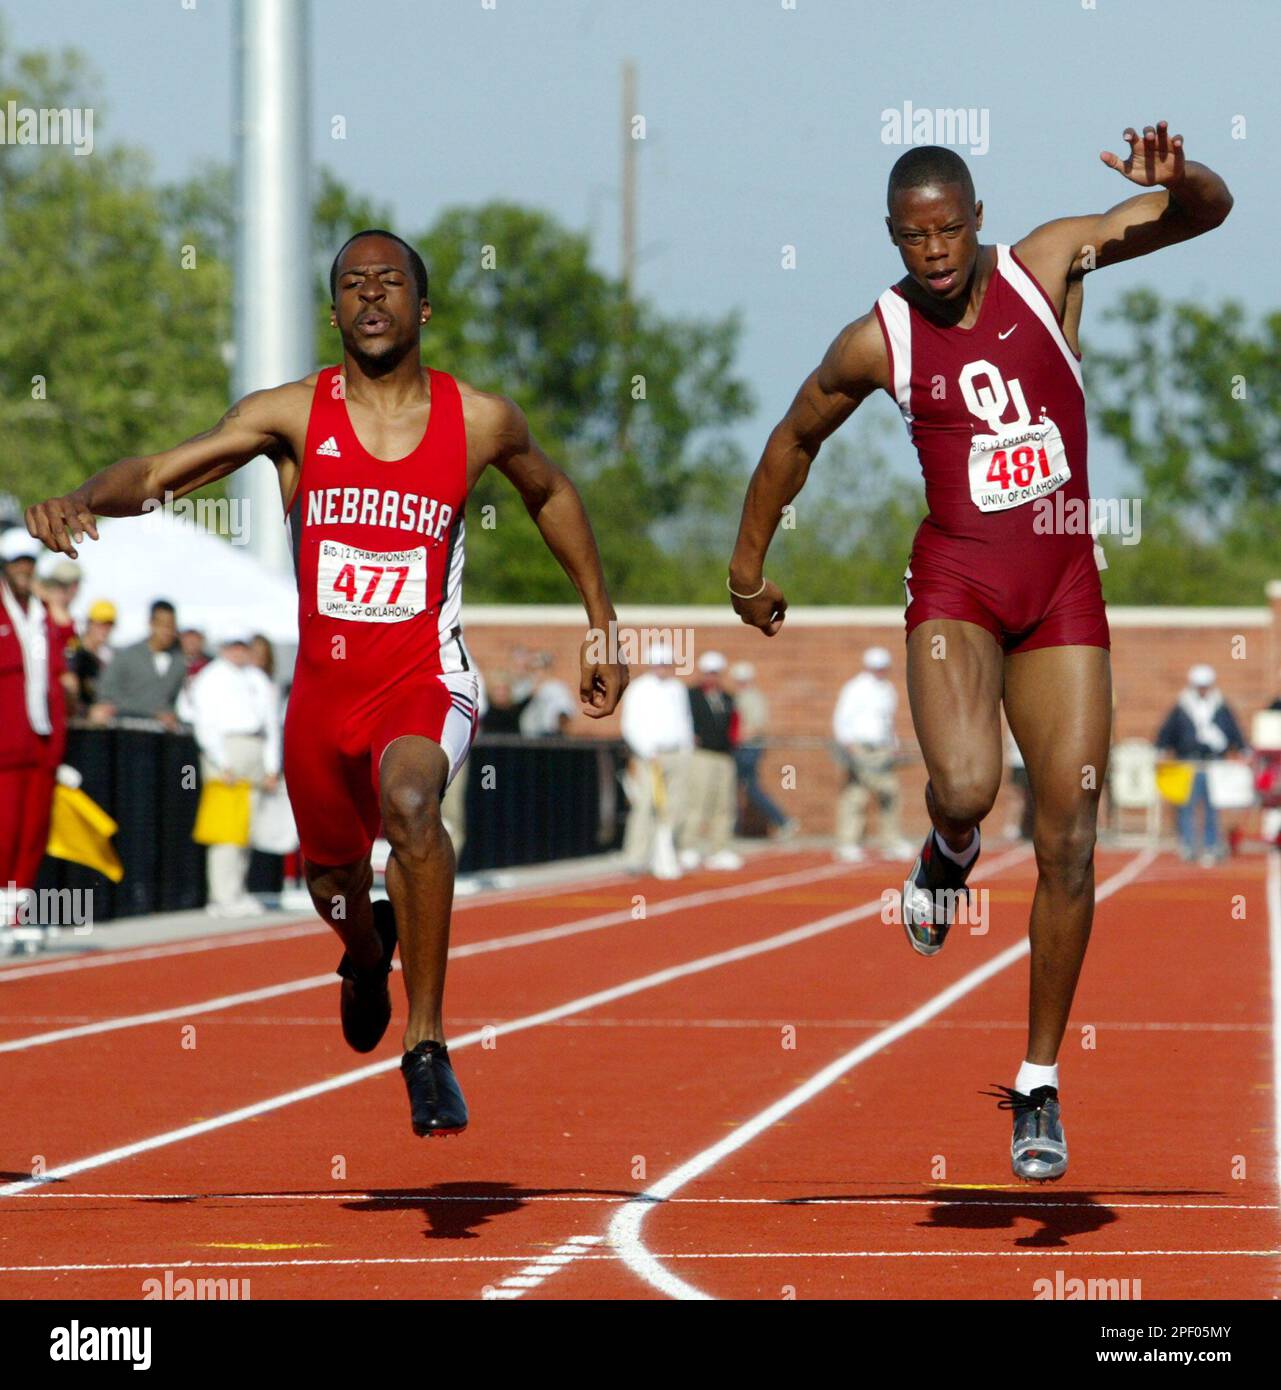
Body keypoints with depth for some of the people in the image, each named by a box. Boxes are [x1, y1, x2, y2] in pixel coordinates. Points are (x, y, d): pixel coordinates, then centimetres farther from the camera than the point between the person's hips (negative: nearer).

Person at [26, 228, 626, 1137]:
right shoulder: (292, 414, -4)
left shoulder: (481, 420, -3)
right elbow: (161, 473, -11)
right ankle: (368, 952, 58)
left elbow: (552, 494, 17)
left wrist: (603, 627, 18)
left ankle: (427, 1045, -25)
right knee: (333, 881, 17)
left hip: (425, 677, -3)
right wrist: (87, 498, -33)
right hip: (324, 685, 3)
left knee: (409, 801, -34)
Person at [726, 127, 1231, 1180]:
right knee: (967, 785, -29)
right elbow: (796, 438, 15)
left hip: (1063, 583, 1)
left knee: (1069, 843, -2)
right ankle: (950, 850, 11)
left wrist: (1176, 179, -30)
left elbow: (1208, 213, -6)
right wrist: (750, 563, 22)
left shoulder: (1046, 264, -2)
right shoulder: (878, 341, -3)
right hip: (956, 580, -1)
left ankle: (1040, 1082, 9)